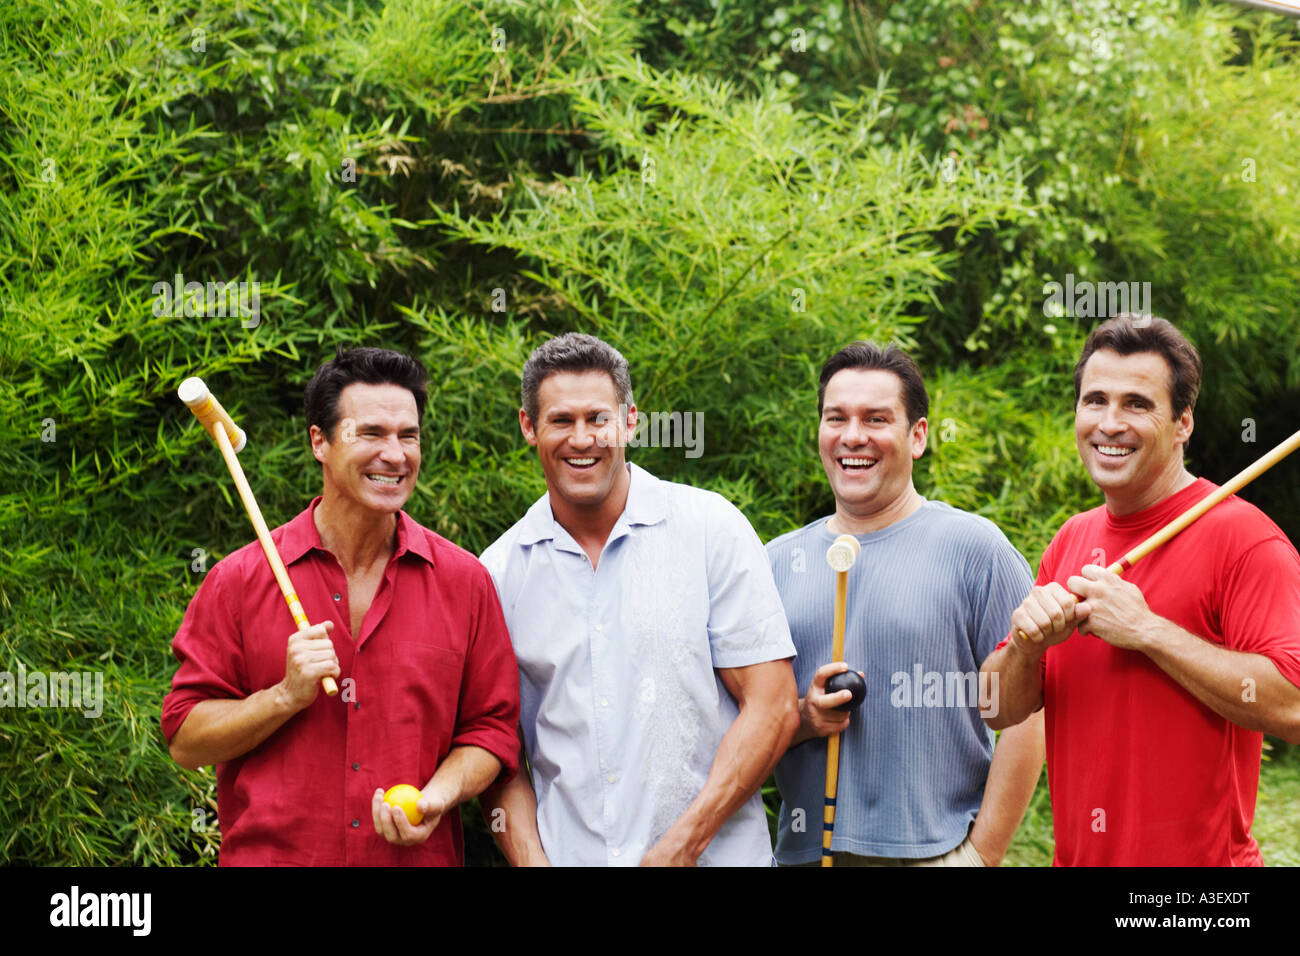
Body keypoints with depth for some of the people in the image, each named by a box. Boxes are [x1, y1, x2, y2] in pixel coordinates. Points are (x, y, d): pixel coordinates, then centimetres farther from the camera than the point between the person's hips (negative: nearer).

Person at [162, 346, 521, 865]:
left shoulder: (463, 580, 1)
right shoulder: (240, 580, -2)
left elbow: (491, 727, 5)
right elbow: (185, 741, -2)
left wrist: (437, 796, -12)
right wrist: (288, 696, -15)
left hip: (418, 857, 1)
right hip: (270, 853, -1)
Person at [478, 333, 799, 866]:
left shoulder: (712, 528, -4)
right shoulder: (500, 572, 2)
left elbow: (772, 708, -7)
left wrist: (681, 847, -14)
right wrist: (531, 861, -10)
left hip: (713, 856, -2)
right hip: (567, 857, 2)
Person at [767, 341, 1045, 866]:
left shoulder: (973, 548, -4)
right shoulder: (776, 561, 8)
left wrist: (982, 853, -12)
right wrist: (800, 720, -8)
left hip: (937, 852, -3)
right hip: (802, 850, 4)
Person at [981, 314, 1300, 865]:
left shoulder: (1242, 536, -13)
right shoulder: (1070, 541, 8)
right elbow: (999, 711, 7)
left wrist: (1147, 631, -22)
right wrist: (1026, 645, -14)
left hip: (1199, 856, -6)